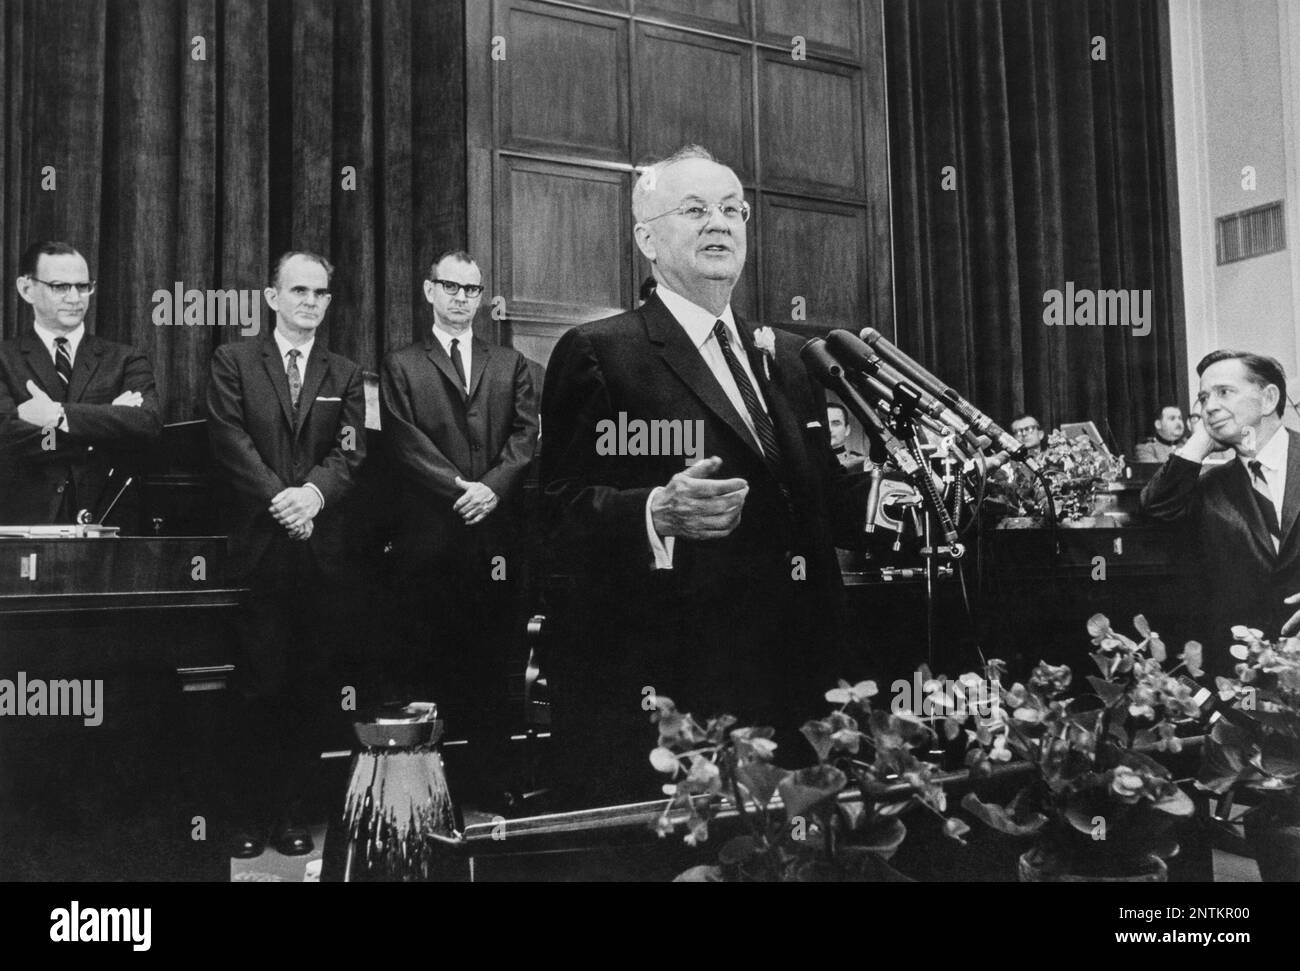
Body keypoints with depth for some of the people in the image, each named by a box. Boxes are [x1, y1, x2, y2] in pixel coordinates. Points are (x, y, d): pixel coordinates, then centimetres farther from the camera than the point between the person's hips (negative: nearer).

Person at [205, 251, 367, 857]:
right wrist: (279, 499, -15)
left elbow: (350, 452, 3)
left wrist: (314, 492, -16)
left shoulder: (344, 374, 14)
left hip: (323, 551, 2)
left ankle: (289, 808, 16)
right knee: (260, 686, -1)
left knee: (312, 689, 4)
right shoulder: (233, 362, 8)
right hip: (256, 550, -2)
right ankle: (248, 813, 11)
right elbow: (230, 443, -4)